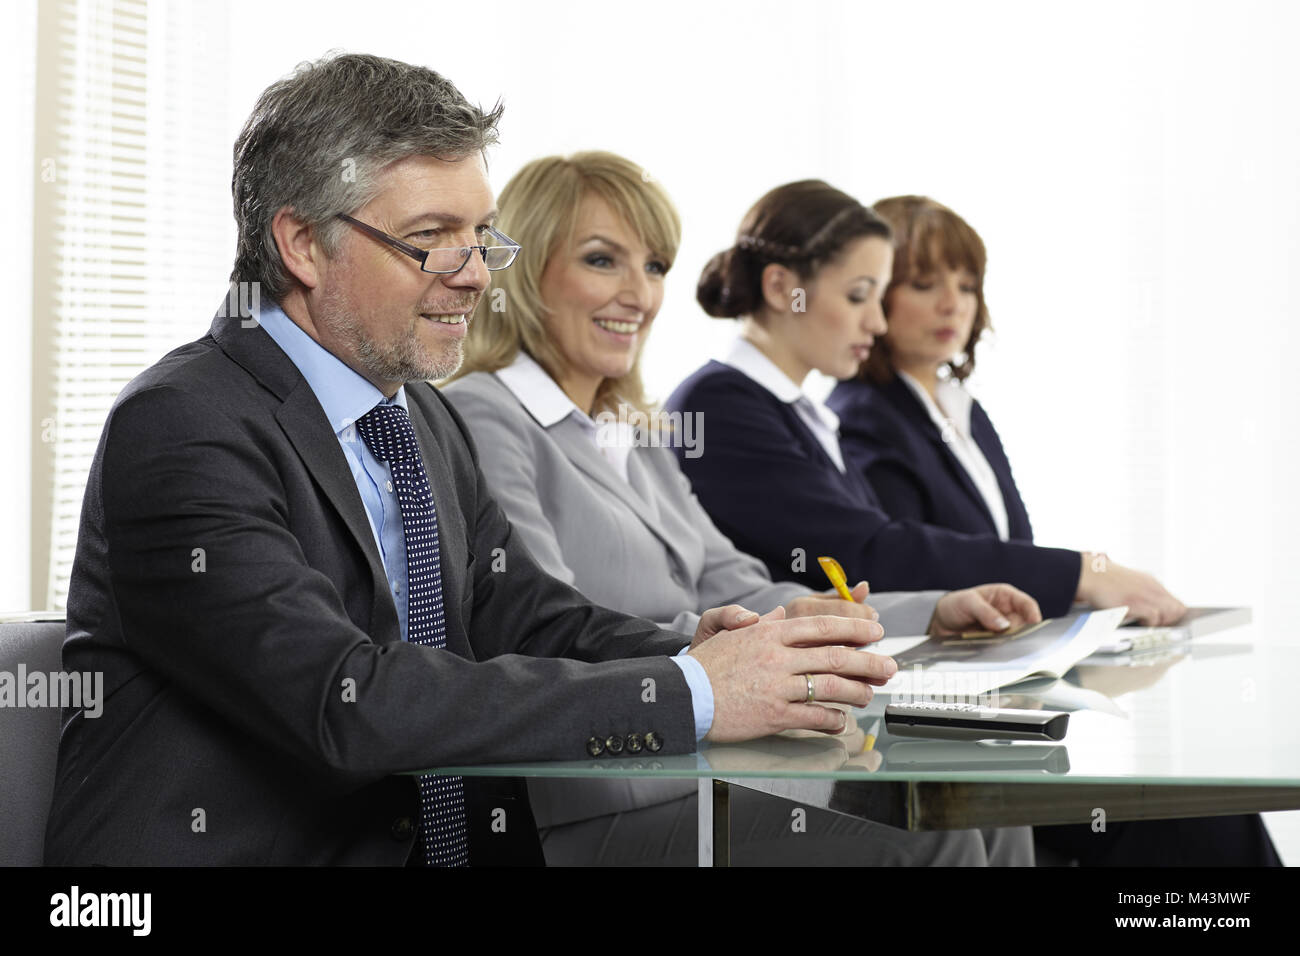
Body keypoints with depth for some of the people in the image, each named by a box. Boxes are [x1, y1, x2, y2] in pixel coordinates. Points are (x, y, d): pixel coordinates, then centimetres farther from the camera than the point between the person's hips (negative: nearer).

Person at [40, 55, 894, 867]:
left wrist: (692, 656, -10)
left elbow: (528, 621, 11)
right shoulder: (181, 430, -14)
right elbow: (349, 702, -23)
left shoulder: (427, 421, 13)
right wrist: (688, 693, -23)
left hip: (435, 847, 7)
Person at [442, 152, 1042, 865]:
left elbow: (736, 593, 18)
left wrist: (934, 614, 6)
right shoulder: (479, 422, -7)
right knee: (920, 835, -20)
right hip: (585, 823, -9)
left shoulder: (635, 437, 23)